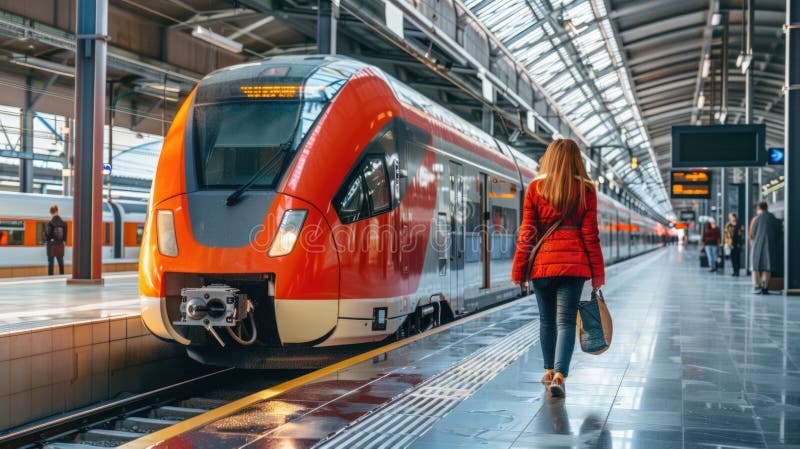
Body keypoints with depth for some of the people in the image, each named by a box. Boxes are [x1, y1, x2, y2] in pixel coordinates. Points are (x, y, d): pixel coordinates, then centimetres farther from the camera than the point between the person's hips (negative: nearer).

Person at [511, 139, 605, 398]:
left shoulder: (535, 188, -1)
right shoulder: (586, 191, 0)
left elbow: (527, 233, -1)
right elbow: (590, 234, 0)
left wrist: (519, 271, 4)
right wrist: (597, 273, 6)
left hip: (542, 264, 1)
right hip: (574, 265, -1)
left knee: (547, 320, 16)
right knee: (566, 321, 0)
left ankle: (549, 372, 27)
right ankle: (559, 375, -14)